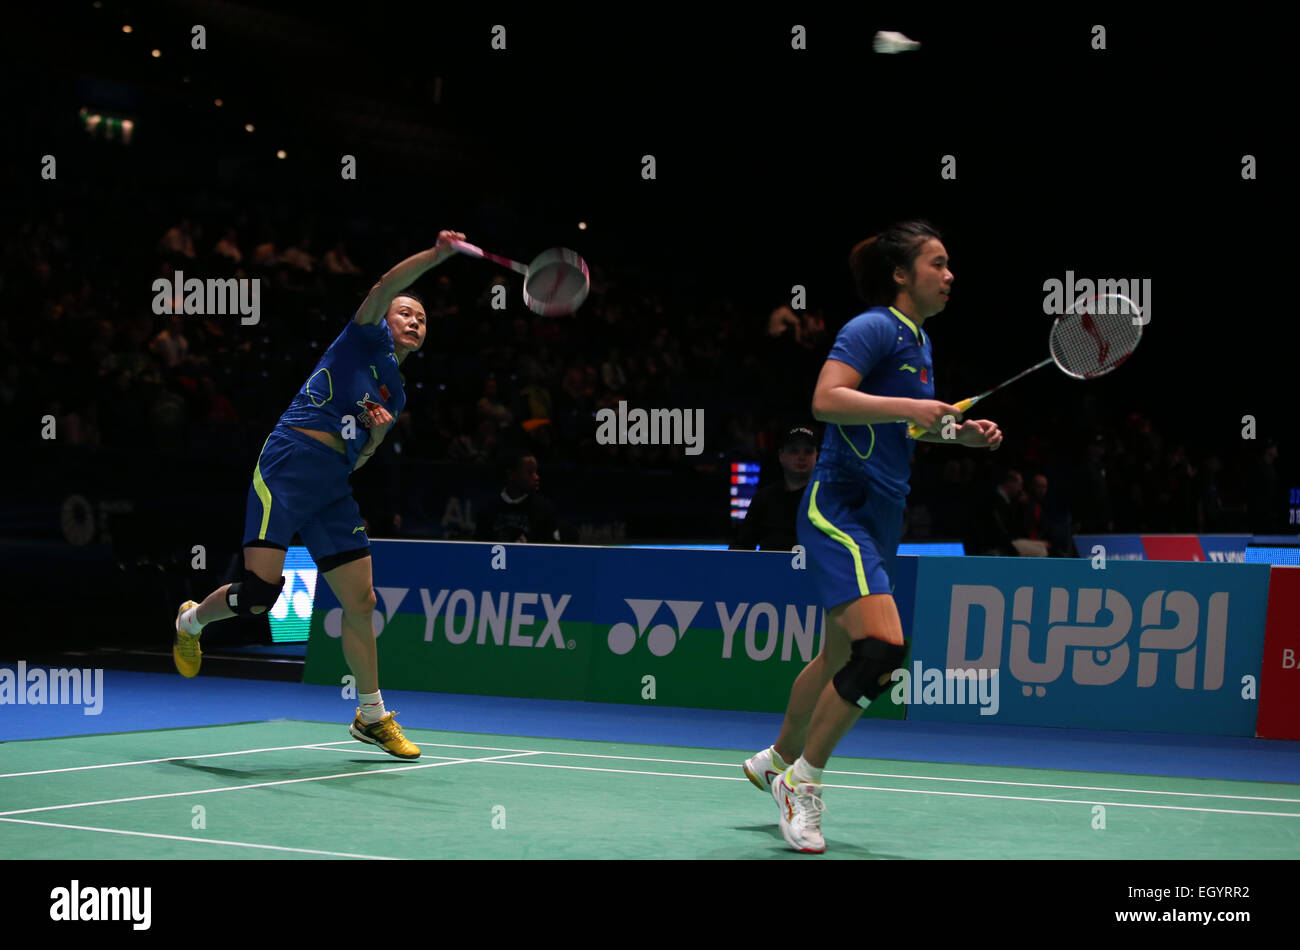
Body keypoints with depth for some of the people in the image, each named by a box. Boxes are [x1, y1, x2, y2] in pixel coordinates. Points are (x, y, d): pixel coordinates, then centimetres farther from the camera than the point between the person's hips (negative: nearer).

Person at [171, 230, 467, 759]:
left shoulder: (396, 396, 25)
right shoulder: (368, 340, 6)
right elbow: (386, 286, -13)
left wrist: (378, 432, 4)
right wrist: (439, 253, -25)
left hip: (332, 489, 8)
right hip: (287, 468, -7)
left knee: (360, 601, 3)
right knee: (259, 593, -14)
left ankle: (371, 716, 15)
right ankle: (191, 620, 18)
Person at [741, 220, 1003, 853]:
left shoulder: (919, 341, 16)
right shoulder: (874, 327, -12)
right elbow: (826, 400, -26)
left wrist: (963, 432, 16)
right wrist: (907, 406, -30)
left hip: (881, 516, 10)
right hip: (838, 509, -10)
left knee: (841, 659, 17)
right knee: (881, 647, -22)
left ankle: (777, 761, 38)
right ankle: (801, 782, -6)